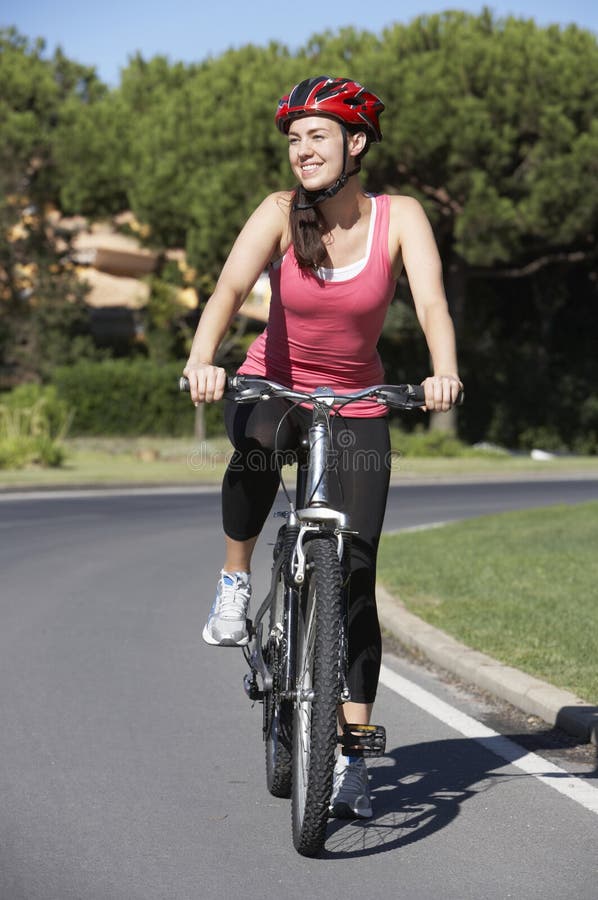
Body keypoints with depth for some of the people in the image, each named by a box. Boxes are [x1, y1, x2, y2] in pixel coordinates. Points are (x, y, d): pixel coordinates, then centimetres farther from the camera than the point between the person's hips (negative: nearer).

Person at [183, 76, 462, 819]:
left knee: (355, 581, -6)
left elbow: (431, 299, -26)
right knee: (260, 442, -39)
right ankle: (236, 582, -14)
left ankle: (349, 756, 1)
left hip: (356, 404, 1)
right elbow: (229, 288, -29)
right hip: (271, 388, 0)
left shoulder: (400, 217, -13)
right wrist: (203, 360, -48)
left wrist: (443, 372, -47)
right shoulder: (280, 213, -14)